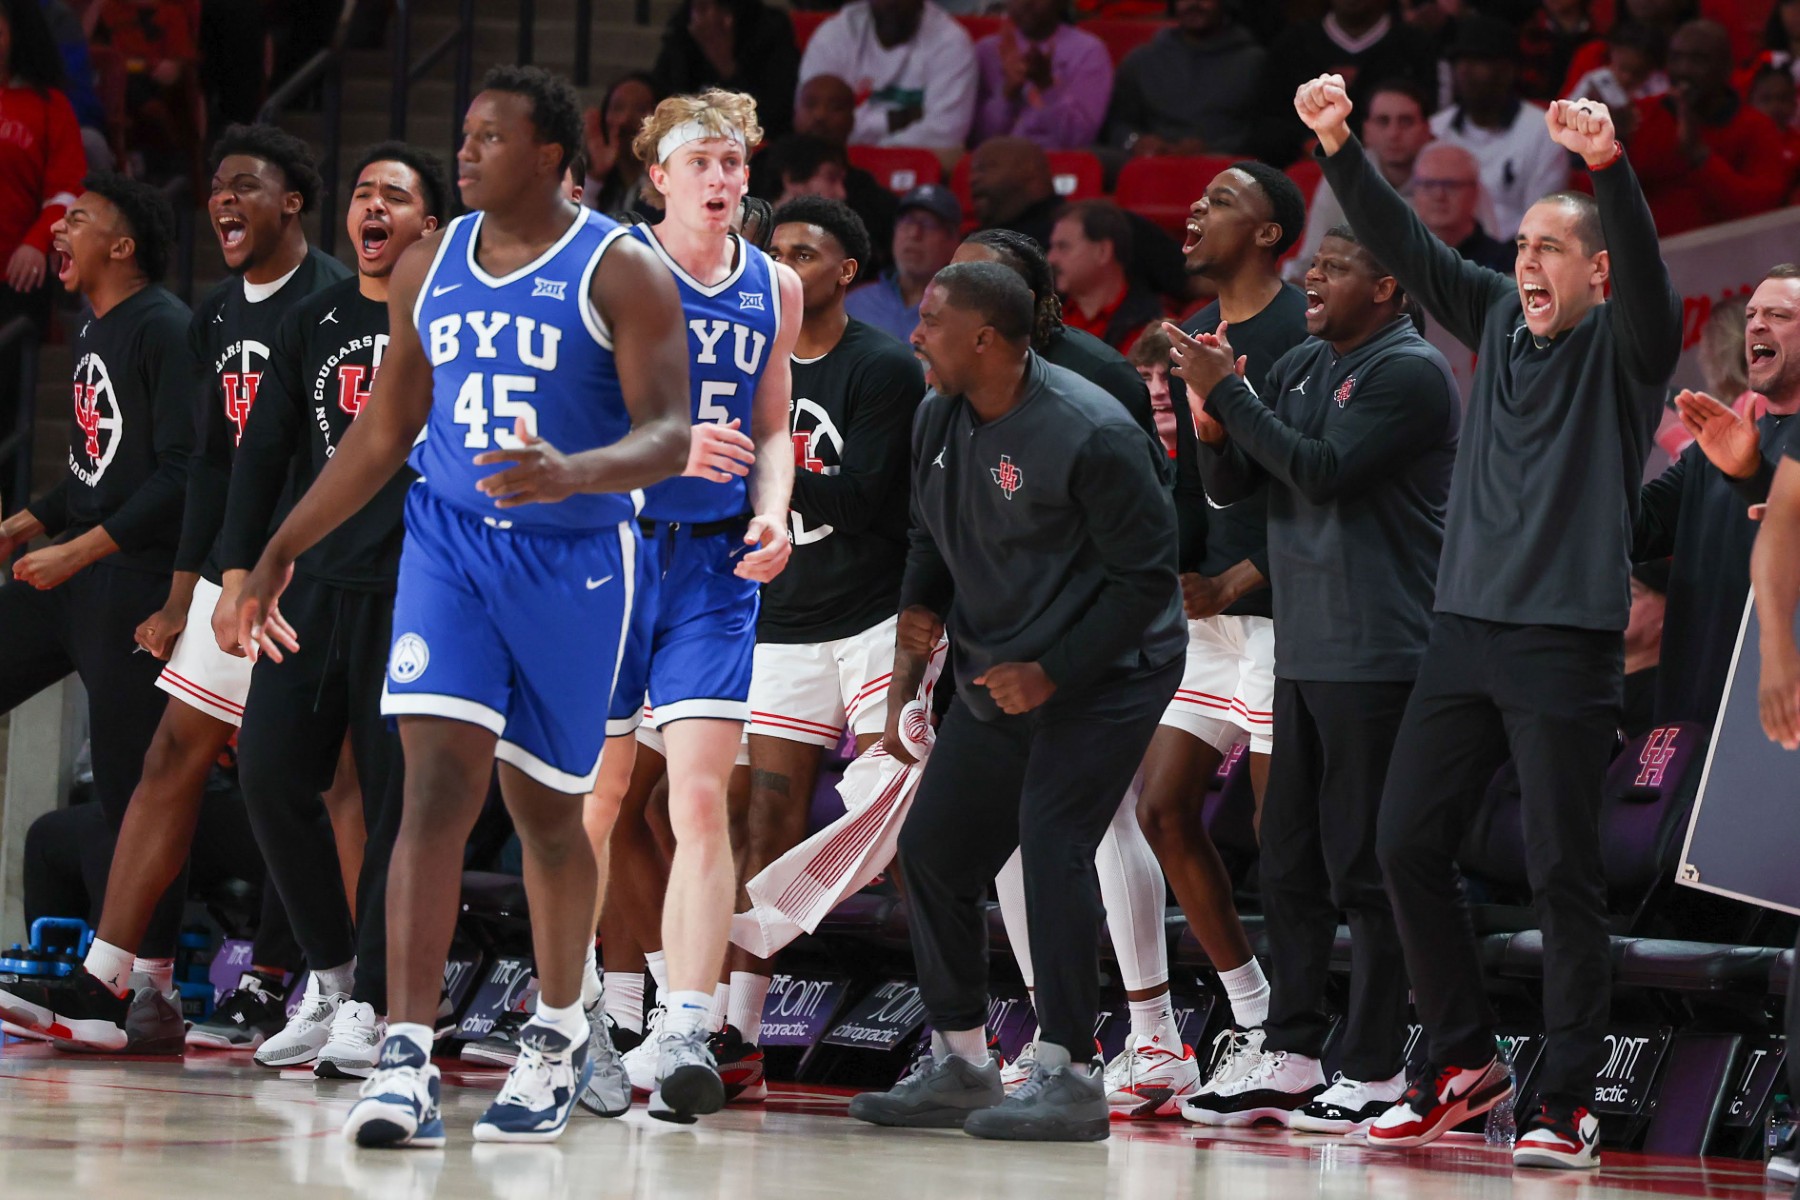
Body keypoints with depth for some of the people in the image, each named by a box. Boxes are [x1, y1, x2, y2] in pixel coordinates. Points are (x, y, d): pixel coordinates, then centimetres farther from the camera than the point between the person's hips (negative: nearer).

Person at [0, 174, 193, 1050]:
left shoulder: (165, 329, -12)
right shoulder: (92, 332, 17)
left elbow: (181, 476, -19)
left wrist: (79, 551, -21)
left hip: (134, 583, -10)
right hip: (72, 582, 10)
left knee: (132, 787, -7)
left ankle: (144, 993, -3)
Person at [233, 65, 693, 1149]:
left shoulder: (621, 273, -9)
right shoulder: (429, 267, 7)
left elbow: (668, 437, -17)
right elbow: (384, 432, 17)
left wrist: (575, 473, -37)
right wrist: (282, 550, 17)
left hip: (573, 560, -2)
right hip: (449, 543, 2)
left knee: (547, 811, 10)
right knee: (439, 785, -15)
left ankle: (562, 1031, 34)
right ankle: (407, 1061, -22)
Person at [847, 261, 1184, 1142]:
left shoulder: (1092, 436, -23)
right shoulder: (938, 418, 1)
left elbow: (1146, 576, -18)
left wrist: (1053, 673, -21)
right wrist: (920, 609, -1)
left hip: (1102, 672, -8)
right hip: (996, 673, 8)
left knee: (1052, 844, -20)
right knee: (933, 847, 6)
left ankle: (1069, 1078, -15)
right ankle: (959, 1065, 18)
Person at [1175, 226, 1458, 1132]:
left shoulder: (1412, 372, -10)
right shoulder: (1298, 369, 16)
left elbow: (1323, 471, -20)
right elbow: (1228, 486, 15)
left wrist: (1228, 391, -15)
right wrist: (1211, 415, -4)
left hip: (1376, 657, -9)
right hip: (1303, 648, 9)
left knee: (1365, 868, -6)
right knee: (1290, 863, 9)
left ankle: (1374, 1074, -1)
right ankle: (1290, 1063, 14)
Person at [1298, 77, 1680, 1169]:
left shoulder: (1624, 345, -2)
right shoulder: (1498, 320, 14)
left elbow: (1643, 264, -21)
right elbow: (1405, 246, 10)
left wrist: (1611, 167, -38)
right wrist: (1339, 149, -3)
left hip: (1568, 642, -6)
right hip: (1465, 629, 6)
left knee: (1564, 873, -5)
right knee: (1408, 844, 5)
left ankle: (1570, 1106, -1)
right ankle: (1464, 1064, 18)